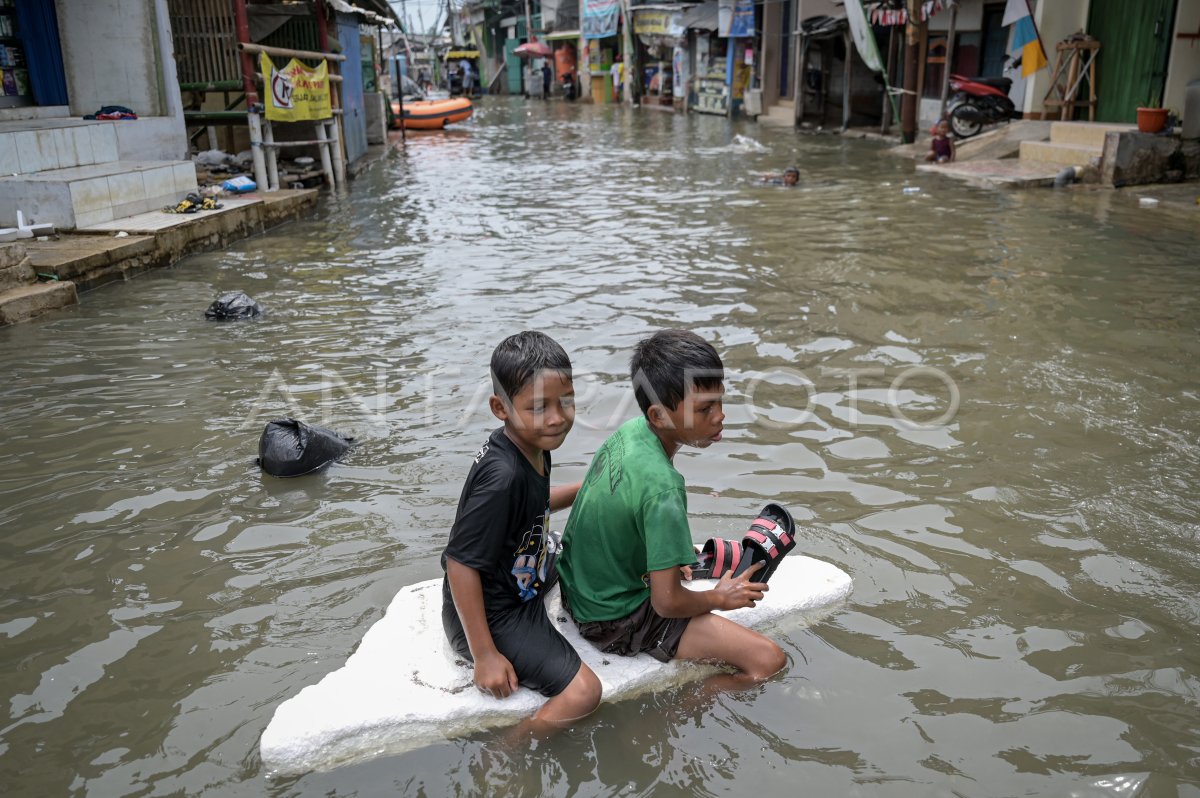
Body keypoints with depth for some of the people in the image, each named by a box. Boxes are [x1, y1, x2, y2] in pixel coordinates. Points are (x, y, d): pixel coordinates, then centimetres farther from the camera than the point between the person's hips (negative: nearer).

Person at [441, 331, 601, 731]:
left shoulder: (533, 447, -6)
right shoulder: (501, 476, -33)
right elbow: (460, 563, -30)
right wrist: (483, 654, -25)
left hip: (521, 581, 10)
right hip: (490, 614, -10)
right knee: (582, 691, -18)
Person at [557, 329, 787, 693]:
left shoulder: (630, 429, -7)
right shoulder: (662, 487, -32)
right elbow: (668, 602, -26)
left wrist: (670, 560, 12)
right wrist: (720, 598, -8)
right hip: (616, 624, -9)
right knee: (768, 660, -14)